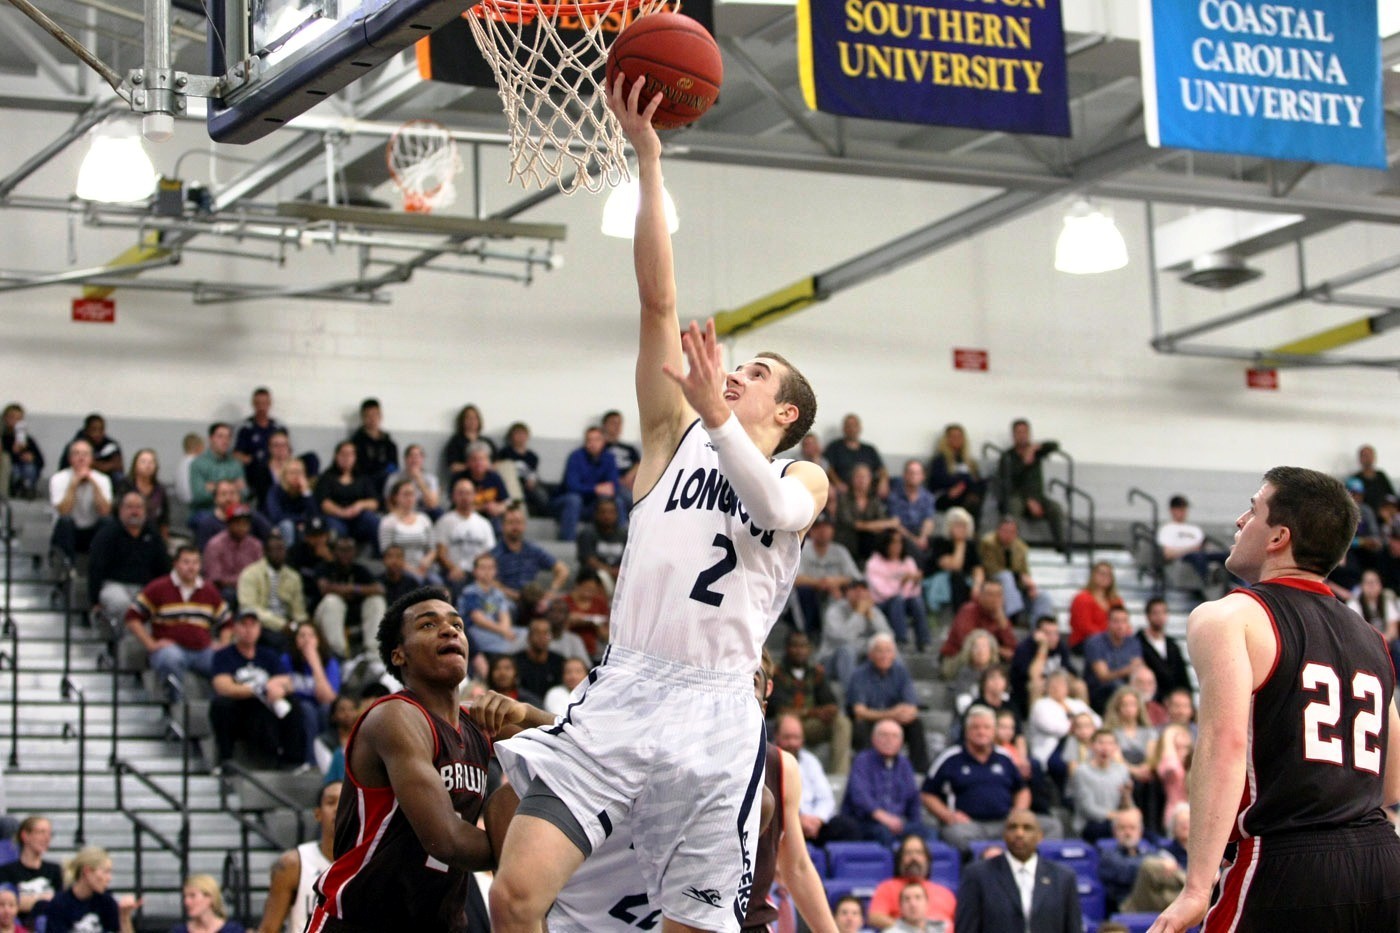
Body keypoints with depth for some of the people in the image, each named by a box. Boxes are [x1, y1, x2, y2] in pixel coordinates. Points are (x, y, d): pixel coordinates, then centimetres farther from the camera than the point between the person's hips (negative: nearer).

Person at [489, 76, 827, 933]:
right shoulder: (679, 436, 18)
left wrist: (717, 412, -24)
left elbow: (774, 508, -10)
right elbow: (659, 301, 10)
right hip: (622, 694, 1)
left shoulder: (806, 480, 15)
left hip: (716, 713, -1)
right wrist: (648, 160, 3)